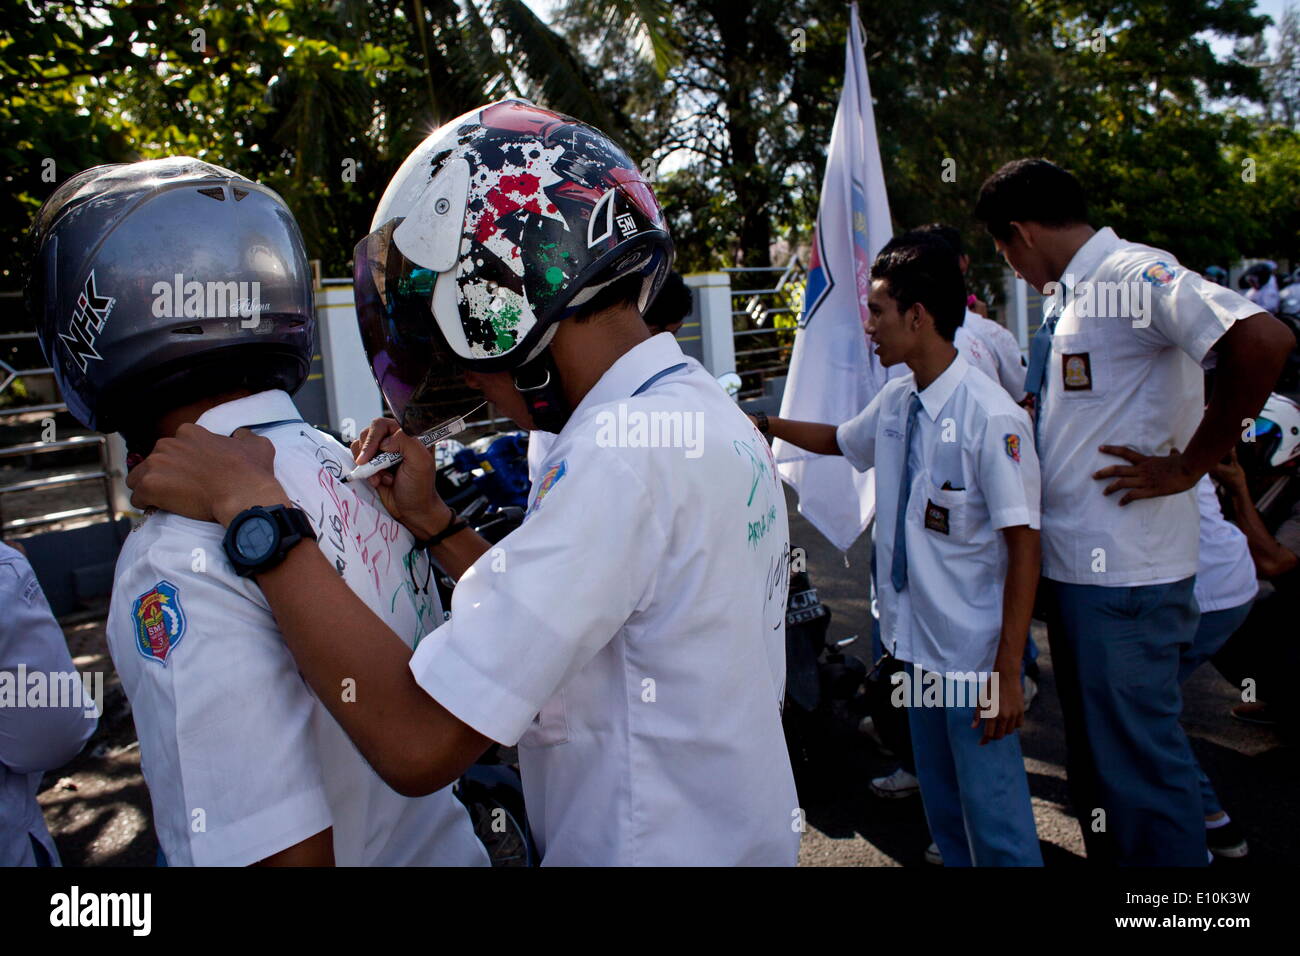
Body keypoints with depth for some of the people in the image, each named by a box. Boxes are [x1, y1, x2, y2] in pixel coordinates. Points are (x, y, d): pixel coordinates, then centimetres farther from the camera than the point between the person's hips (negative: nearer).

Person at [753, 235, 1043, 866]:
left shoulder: (989, 417, -21)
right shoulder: (894, 402, 2)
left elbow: (1024, 547, -20)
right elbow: (838, 440, 25)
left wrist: (1008, 671, -19)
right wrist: (764, 424, 23)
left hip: (974, 655, -7)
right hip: (916, 642, 7)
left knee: (993, 817, 5)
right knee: (940, 807, 22)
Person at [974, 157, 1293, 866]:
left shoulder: (1132, 274, -14)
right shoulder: (1069, 296, 14)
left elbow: (1262, 339, -29)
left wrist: (1186, 466, -21)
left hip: (1124, 569, -10)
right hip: (1071, 561, 10)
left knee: (1137, 755, 1)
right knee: (1093, 748, 21)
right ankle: (1108, 855, 38)